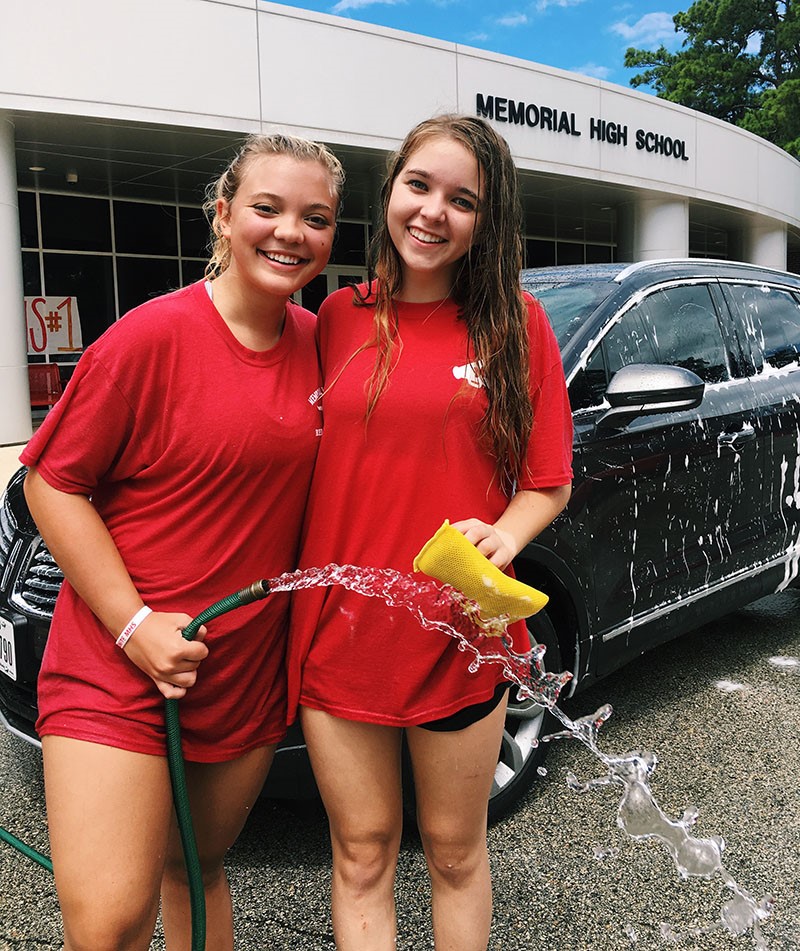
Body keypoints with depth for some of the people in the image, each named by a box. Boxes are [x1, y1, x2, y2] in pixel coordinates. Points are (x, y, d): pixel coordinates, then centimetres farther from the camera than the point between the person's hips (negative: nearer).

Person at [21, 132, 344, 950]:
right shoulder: (152, 336, -14)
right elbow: (51, 482, -10)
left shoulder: (317, 342, 3)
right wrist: (135, 624, -17)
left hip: (249, 667, 5)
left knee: (198, 865, 21)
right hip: (116, 666, -5)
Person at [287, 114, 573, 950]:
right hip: (338, 631, 2)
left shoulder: (517, 324, -2)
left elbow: (549, 483, 0)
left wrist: (500, 536, -20)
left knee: (455, 852, 18)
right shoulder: (338, 318, 3)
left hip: (461, 637, -1)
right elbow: (307, 456, 10)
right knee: (363, 854, 15)